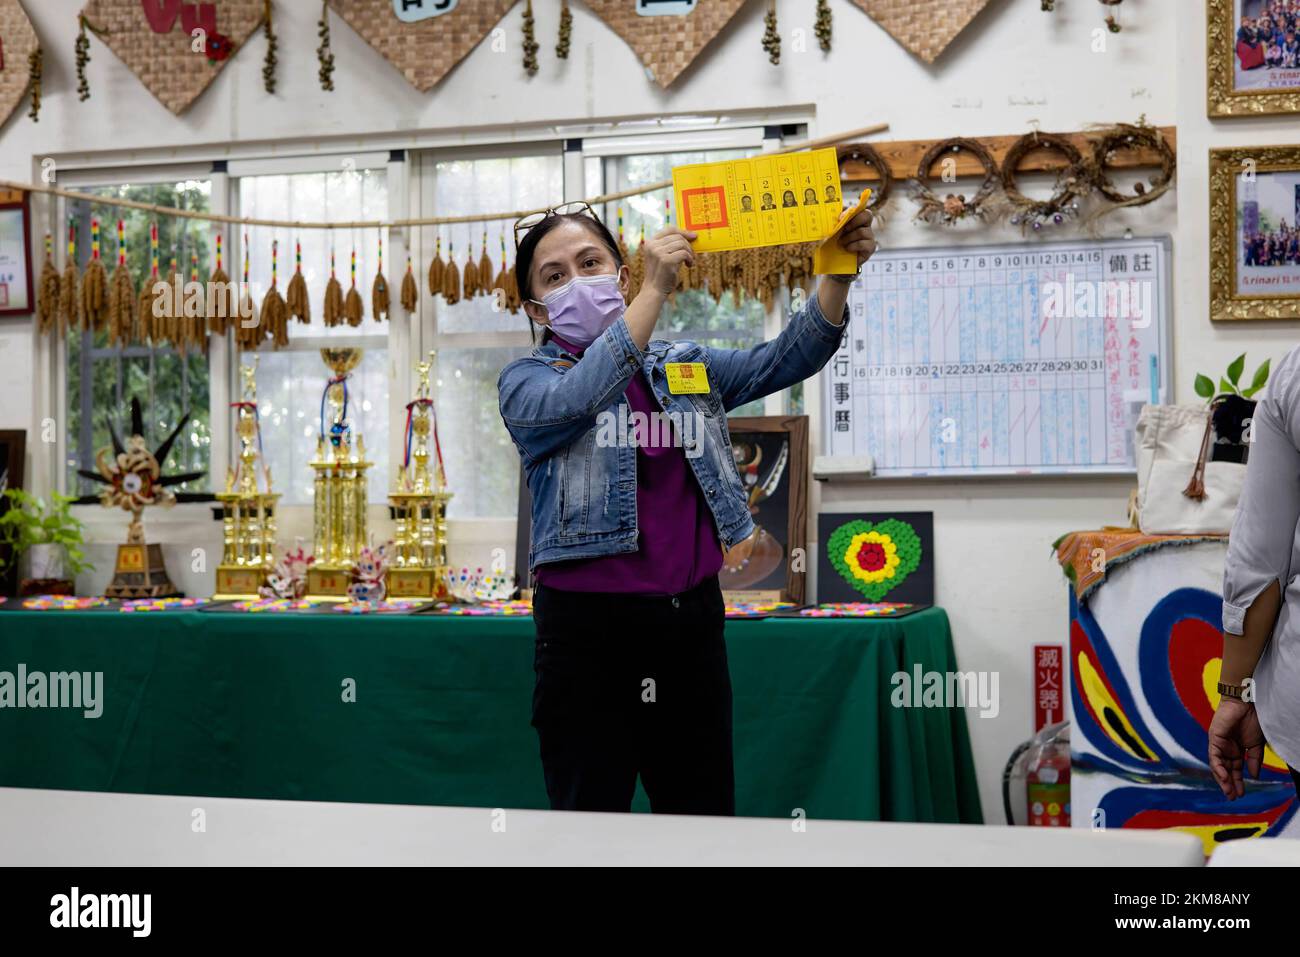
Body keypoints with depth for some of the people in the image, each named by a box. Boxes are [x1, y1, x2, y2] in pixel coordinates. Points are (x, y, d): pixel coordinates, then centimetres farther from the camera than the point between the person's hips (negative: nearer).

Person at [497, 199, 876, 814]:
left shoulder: (686, 368, 13)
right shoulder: (526, 382, 1)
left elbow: (786, 359, 1)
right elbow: (575, 401, -21)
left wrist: (837, 276, -15)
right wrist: (656, 291, -28)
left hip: (691, 619, 4)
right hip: (588, 625, -3)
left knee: (705, 817, 7)